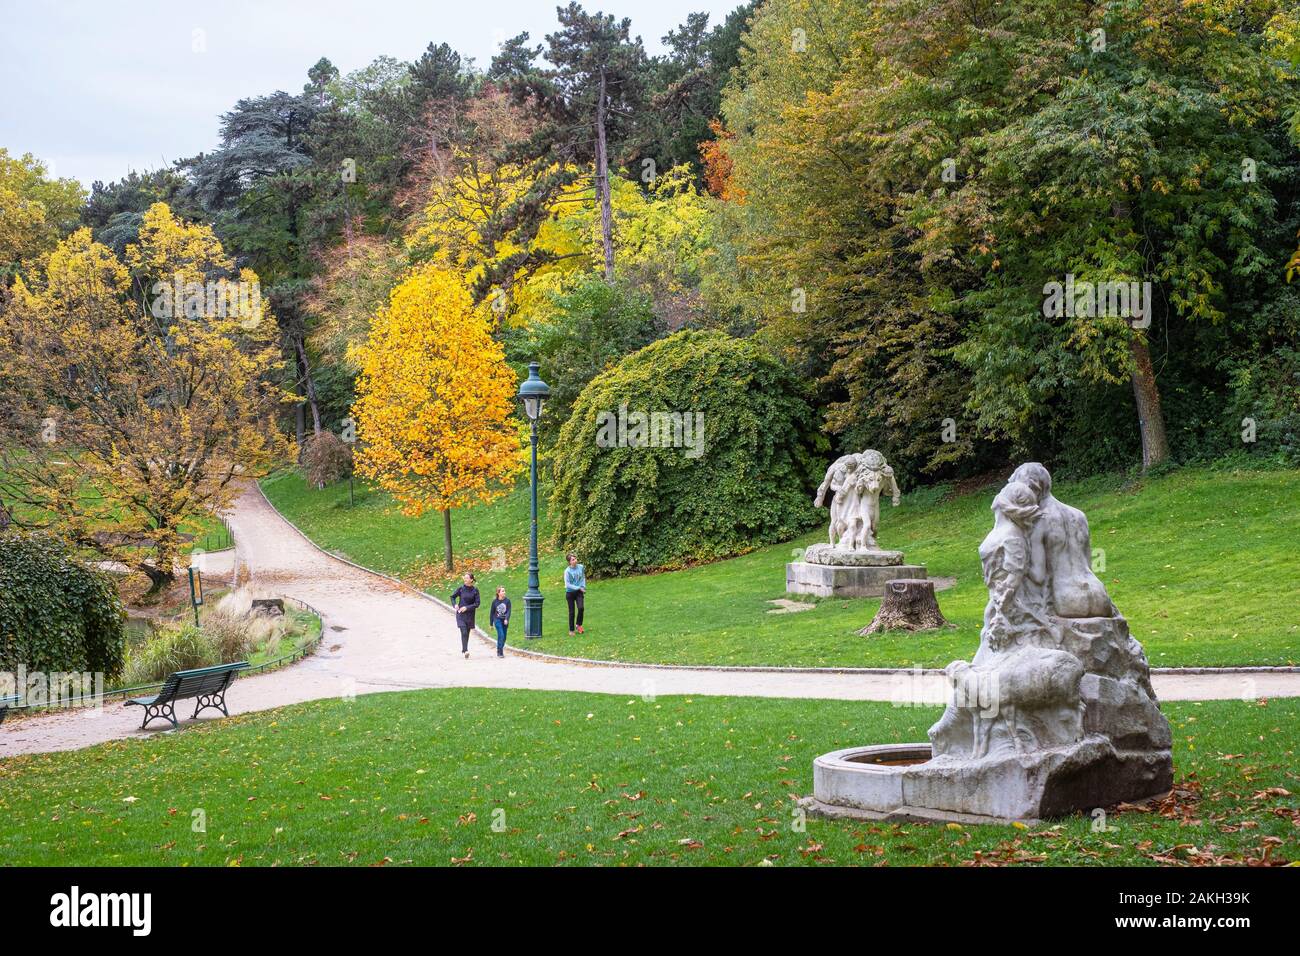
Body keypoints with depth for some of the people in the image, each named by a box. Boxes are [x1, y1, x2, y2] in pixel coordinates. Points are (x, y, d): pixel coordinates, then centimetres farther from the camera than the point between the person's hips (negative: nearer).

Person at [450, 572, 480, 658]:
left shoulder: (475, 590, -3)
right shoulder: (461, 588, -4)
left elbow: (477, 603, -4)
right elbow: (452, 596, 11)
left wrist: (467, 607, -14)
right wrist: (455, 605, -5)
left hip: (470, 614, 2)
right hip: (461, 613, -2)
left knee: (467, 632, 11)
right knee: (463, 632, -14)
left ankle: (464, 649, 28)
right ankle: (466, 651, -21)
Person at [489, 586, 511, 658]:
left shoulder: (507, 601, -2)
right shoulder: (495, 602, -2)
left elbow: (508, 611, -7)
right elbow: (492, 613, 6)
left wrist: (506, 619, -23)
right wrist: (491, 624, 8)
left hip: (505, 621, 2)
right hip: (497, 620, -2)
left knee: (504, 637, 8)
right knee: (501, 635, -16)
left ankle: (500, 651, 26)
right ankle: (500, 652, -12)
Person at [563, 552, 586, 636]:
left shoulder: (581, 567, -3)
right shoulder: (567, 571, -15)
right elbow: (567, 584, -15)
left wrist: (583, 587, -1)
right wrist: (579, 588, -15)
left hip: (579, 592, 2)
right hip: (570, 592, -2)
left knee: (580, 608, -17)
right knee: (571, 612, 3)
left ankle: (579, 625, 6)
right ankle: (571, 630, 17)